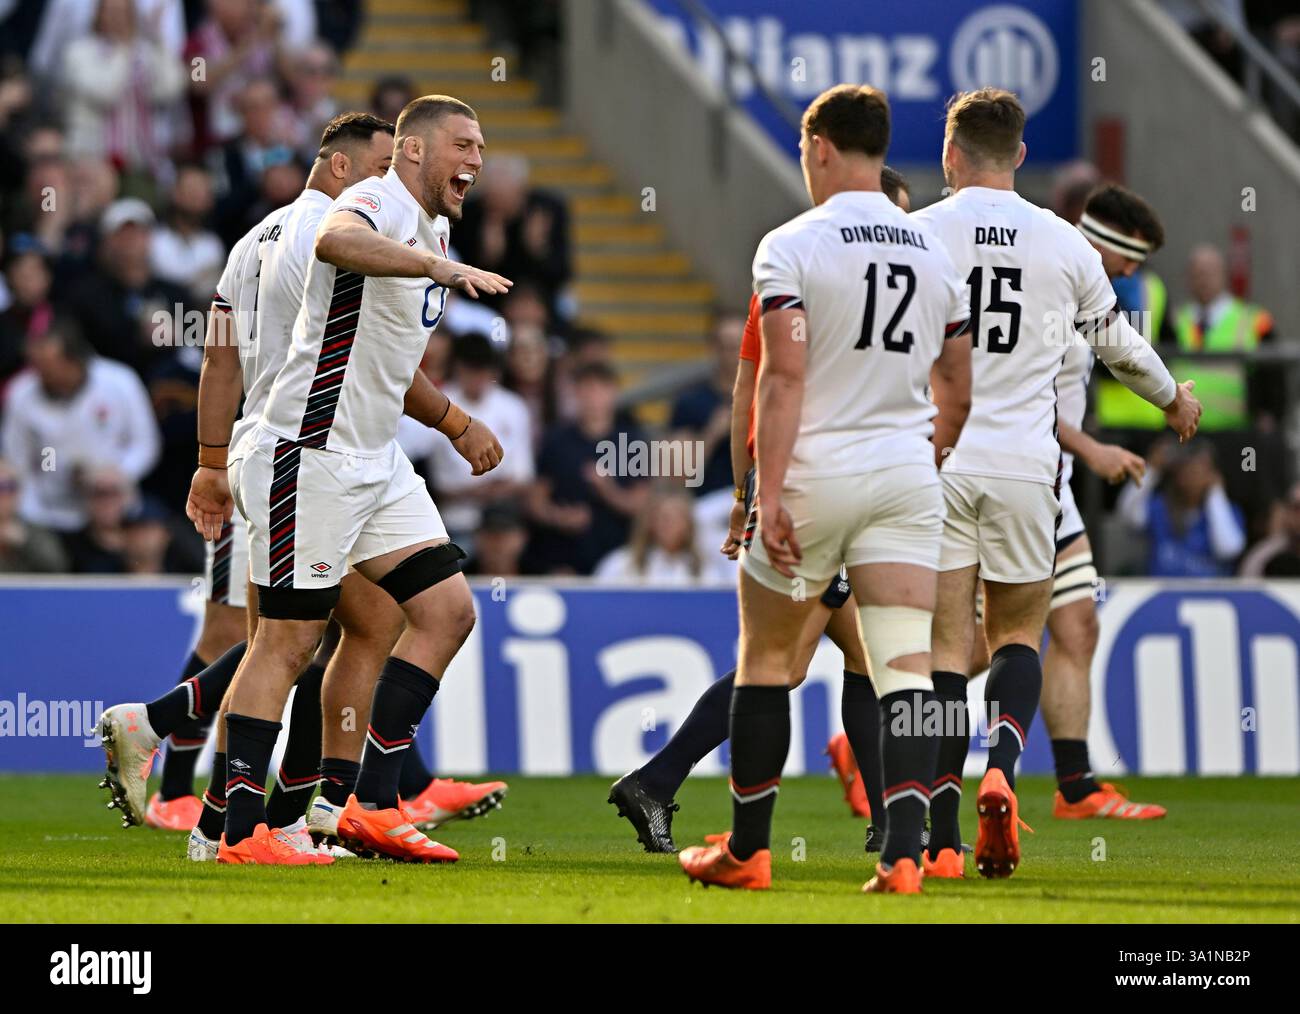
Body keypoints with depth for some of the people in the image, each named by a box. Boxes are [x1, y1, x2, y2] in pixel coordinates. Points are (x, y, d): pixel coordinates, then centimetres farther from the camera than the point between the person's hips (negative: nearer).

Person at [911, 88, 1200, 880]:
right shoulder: (1064, 243, 3)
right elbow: (1116, 340, 16)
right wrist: (1173, 397, 35)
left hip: (934, 461, -1)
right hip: (1024, 465, 1)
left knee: (947, 644, 2)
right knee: (1018, 633, 14)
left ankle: (942, 838, -7)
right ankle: (1001, 768, -14)